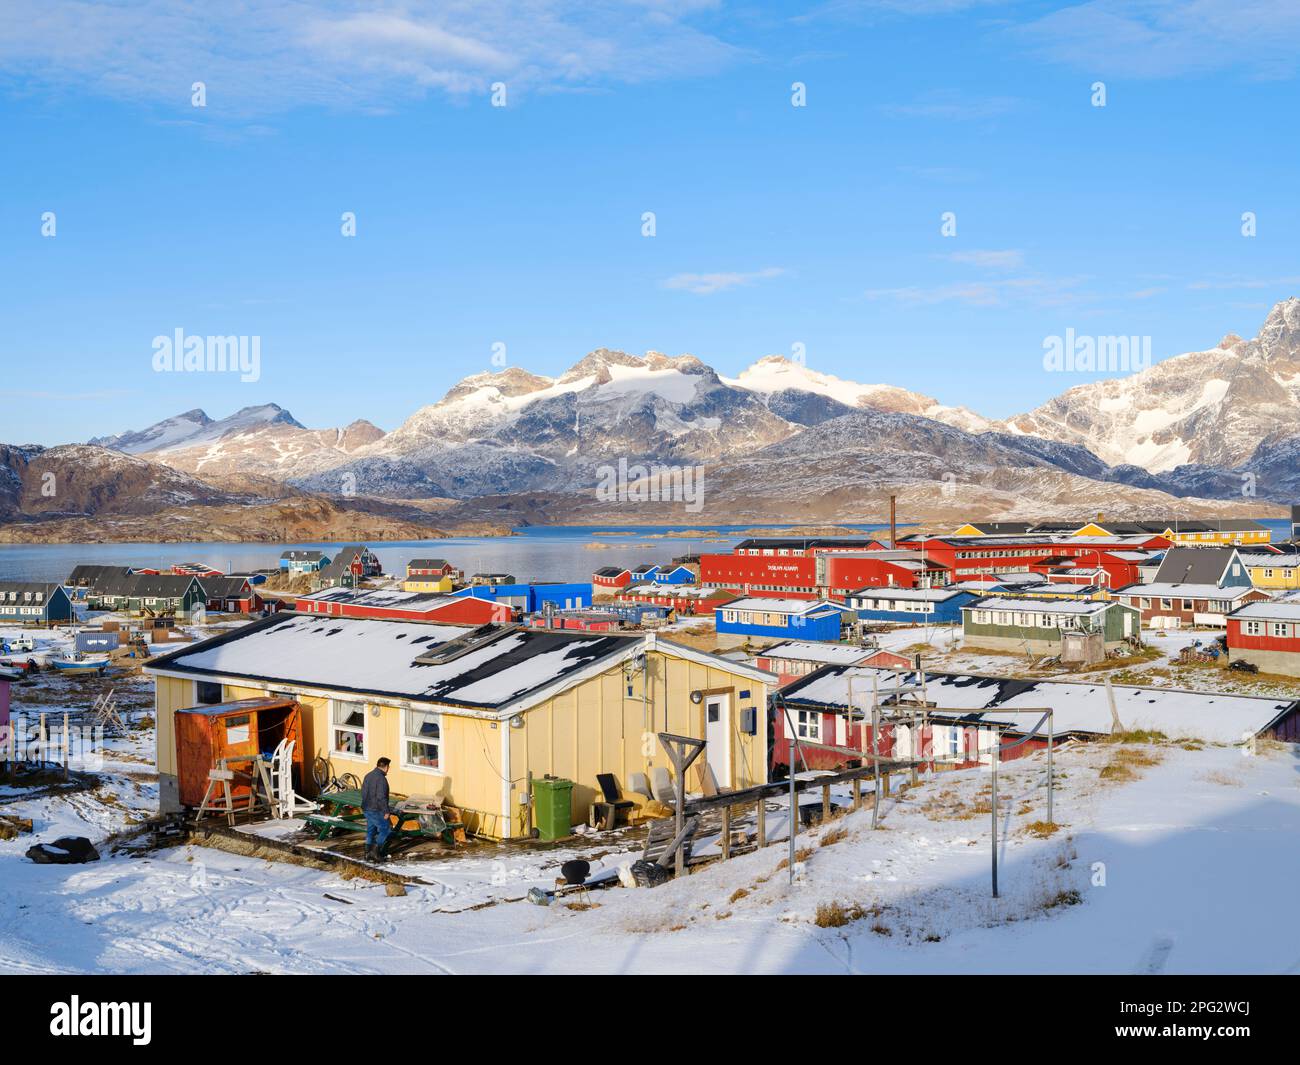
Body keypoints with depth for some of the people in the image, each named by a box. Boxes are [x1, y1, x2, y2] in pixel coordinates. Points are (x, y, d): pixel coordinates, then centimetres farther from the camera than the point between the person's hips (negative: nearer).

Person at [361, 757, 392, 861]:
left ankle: (368, 854, 18)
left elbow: (363, 792, 16)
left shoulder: (368, 775, 9)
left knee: (370, 830, 16)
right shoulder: (381, 778, -20)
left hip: (366, 809, 9)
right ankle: (375, 851, -1)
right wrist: (386, 811, -17)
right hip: (376, 810, -9)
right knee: (385, 829, 4)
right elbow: (381, 797, -25)